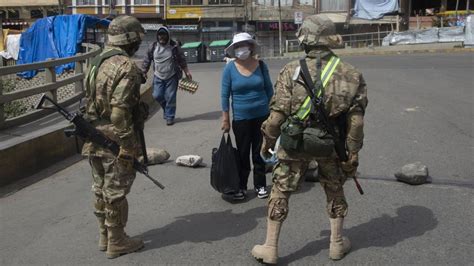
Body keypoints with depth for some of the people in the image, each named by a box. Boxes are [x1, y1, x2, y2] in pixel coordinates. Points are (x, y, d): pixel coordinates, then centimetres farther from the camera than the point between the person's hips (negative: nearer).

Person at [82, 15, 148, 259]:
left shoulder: (99, 62, 10)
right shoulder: (126, 67, -18)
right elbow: (120, 110, -25)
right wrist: (128, 146, -22)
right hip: (114, 141, -9)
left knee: (101, 189, 17)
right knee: (116, 192, 2)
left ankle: (105, 236, 29)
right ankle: (116, 242, 14)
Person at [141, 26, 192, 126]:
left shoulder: (174, 46, -4)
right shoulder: (153, 47, 0)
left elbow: (182, 60, 3)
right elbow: (146, 61, 6)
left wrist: (187, 72, 2)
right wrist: (143, 73, 4)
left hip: (172, 76, -2)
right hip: (158, 76, 2)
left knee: (170, 97, -2)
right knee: (157, 96, -1)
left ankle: (169, 116, 11)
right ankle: (166, 109, 28)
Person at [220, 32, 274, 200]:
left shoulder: (260, 65, -1)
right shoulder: (230, 68, -6)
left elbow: (269, 90, 8)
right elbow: (225, 95, -3)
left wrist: (273, 112, 7)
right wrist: (225, 119, -4)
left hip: (262, 116, 1)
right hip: (241, 118, -1)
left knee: (259, 152, 10)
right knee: (243, 154, 7)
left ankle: (260, 185, 24)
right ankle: (241, 187, 19)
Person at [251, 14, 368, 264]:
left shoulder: (292, 70, -10)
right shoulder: (350, 74, -3)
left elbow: (278, 112, -10)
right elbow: (356, 120, -4)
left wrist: (267, 141, 4)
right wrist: (353, 153, 5)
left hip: (295, 141, -2)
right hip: (330, 144, 2)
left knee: (280, 192, 12)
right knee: (335, 191, 23)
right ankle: (337, 243, 33)